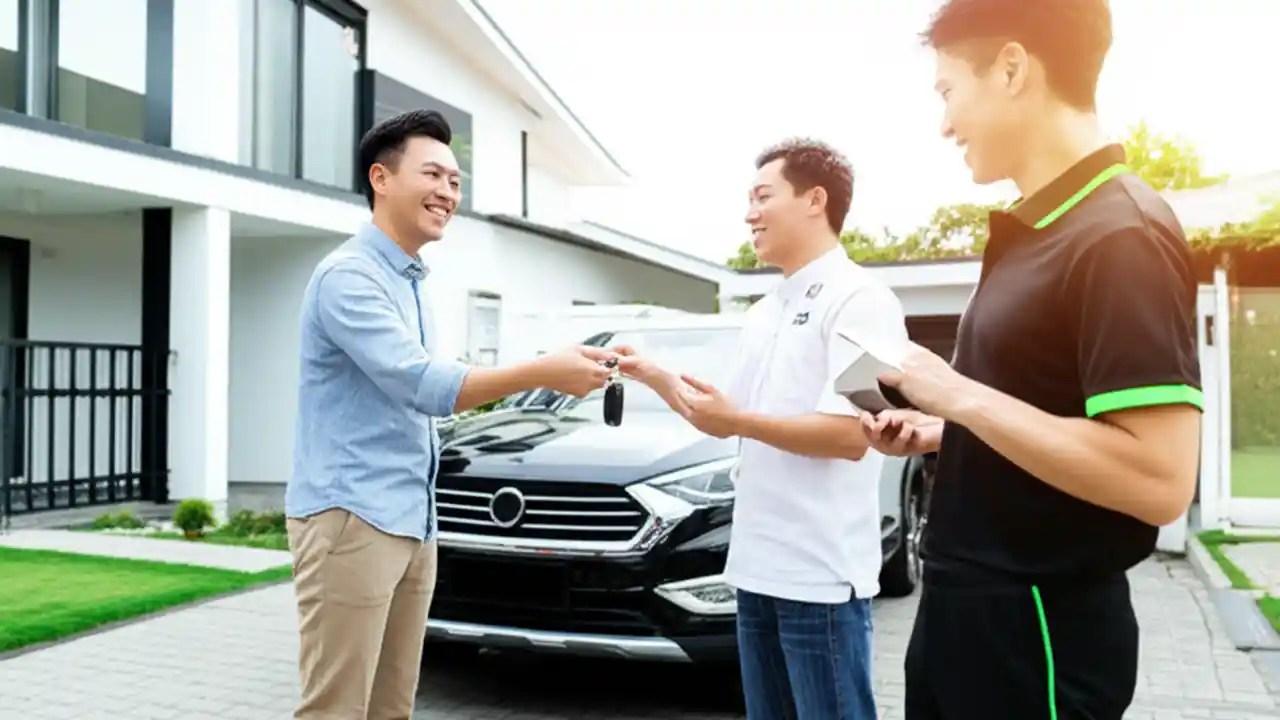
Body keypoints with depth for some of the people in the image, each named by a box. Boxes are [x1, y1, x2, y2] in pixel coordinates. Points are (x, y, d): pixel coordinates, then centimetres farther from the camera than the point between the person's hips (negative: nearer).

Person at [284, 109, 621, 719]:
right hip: (350, 517, -9)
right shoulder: (348, 275, -12)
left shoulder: (410, 282, 18)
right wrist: (542, 373, -25)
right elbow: (419, 385, -22)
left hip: (410, 524, 9)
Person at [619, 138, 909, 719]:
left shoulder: (859, 298, -10)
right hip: (757, 565, 9)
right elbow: (726, 422, 20)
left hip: (822, 575, -8)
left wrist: (740, 420, -15)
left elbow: (850, 435, -19)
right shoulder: (763, 312, 16)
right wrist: (654, 377, 8)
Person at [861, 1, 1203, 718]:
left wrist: (960, 396, -23)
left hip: (1041, 629, -9)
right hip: (964, 605, 9)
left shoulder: (1121, 234, -20)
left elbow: (1160, 481, -27)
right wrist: (935, 432, 6)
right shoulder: (1034, 230, 9)